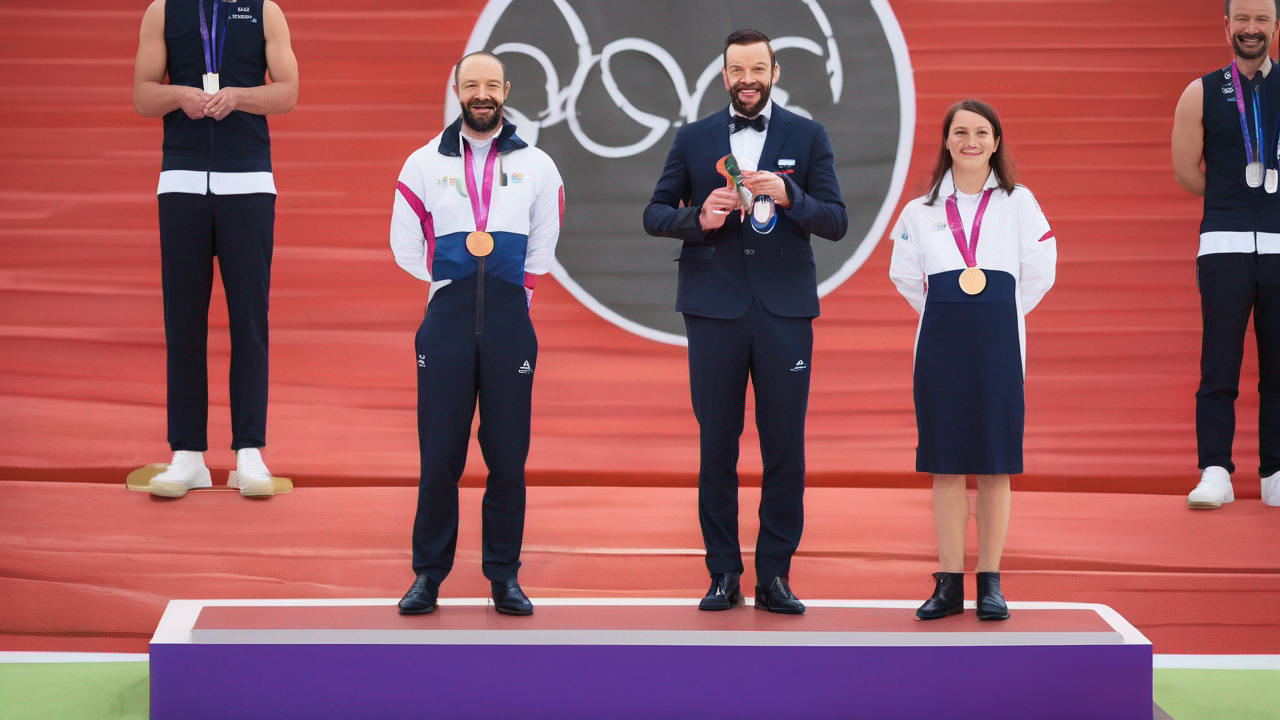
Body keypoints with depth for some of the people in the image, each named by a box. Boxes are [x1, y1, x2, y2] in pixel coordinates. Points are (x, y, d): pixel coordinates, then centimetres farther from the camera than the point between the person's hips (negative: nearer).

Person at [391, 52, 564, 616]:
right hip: (446, 323, 0)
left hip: (510, 326, 0)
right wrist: (453, 289, 9)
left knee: (508, 457, 1)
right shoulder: (424, 164, 7)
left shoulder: (536, 167, 9)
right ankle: (428, 574, 7)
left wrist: (506, 297, 10)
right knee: (439, 454, -2)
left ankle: (504, 576, 9)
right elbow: (407, 247, 11)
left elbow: (541, 252, 15)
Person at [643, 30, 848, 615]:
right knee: (716, 445, 3)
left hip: (784, 309, -1)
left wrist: (788, 196, -15)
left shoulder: (807, 137, 8)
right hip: (715, 308, 1)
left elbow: (836, 222, 3)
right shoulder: (693, 139, 10)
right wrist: (698, 217, -10)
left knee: (785, 446, -1)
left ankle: (774, 575, 5)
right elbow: (654, 215, 10)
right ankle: (723, 574, 9)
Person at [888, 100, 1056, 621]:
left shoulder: (1018, 202, 6)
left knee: (995, 465, 0)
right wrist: (945, 316, 12)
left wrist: (999, 317, 7)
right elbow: (904, 274, 16)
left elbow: (1040, 271, 7)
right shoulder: (922, 209, 9)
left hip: (999, 345, -1)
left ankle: (990, 583, 5)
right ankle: (949, 583, 5)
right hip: (940, 345, 1)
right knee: (945, 464, 1)